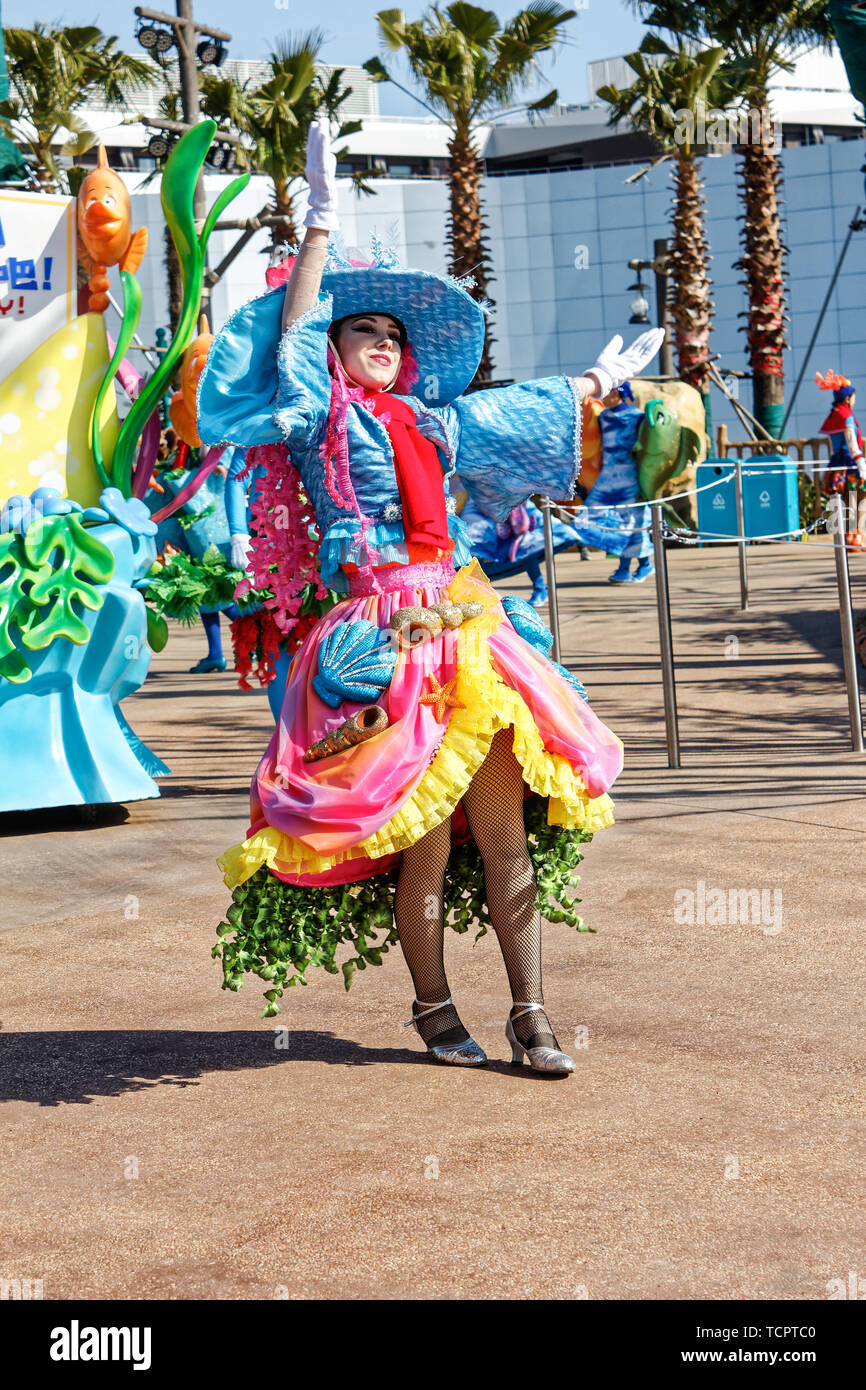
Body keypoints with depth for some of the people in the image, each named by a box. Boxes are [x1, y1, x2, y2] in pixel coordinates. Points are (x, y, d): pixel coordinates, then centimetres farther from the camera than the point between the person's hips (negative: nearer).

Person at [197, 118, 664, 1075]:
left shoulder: (432, 423, 20)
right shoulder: (318, 417, 4)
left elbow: (524, 413, 35)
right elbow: (291, 334, -11)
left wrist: (599, 381, 48)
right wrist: (322, 223, -16)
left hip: (466, 631, 5)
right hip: (385, 650, -5)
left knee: (503, 830, 1)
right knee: (423, 843, -5)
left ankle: (529, 1012, 7)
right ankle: (434, 1010, 11)